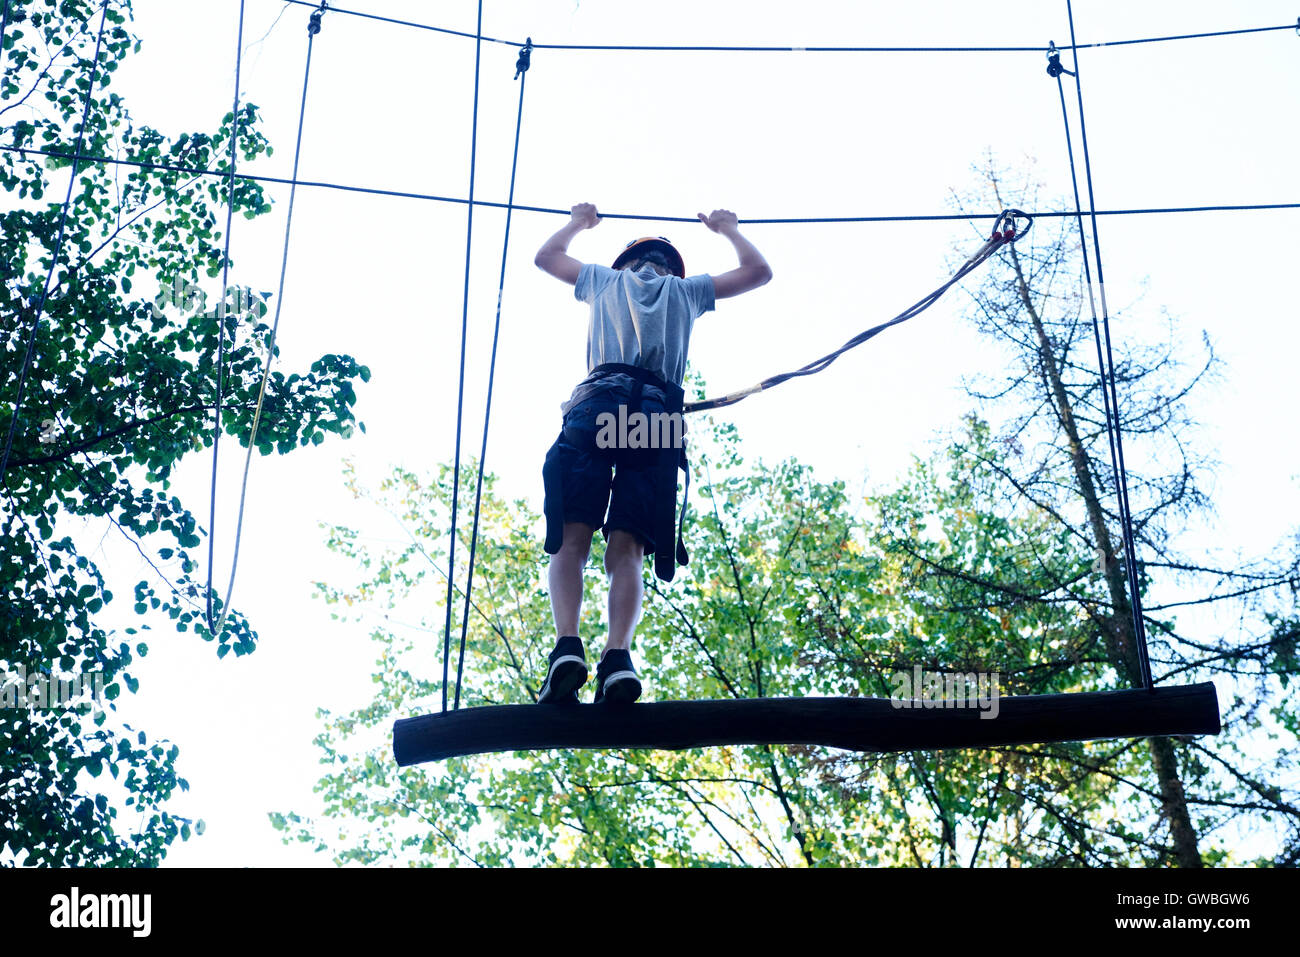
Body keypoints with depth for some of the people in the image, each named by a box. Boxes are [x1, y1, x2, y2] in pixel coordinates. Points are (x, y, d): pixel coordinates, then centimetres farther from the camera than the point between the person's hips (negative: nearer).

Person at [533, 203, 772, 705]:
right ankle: (618, 655, -30)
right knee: (626, 548, -7)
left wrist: (578, 222, 65)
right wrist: (728, 229, 56)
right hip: (659, 412, 1)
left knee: (572, 536, -8)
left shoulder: (606, 279, 29)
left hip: (597, 403, -1)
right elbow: (759, 271, 40)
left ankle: (567, 645, -31)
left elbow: (545, 256, 48)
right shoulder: (685, 290, 28)